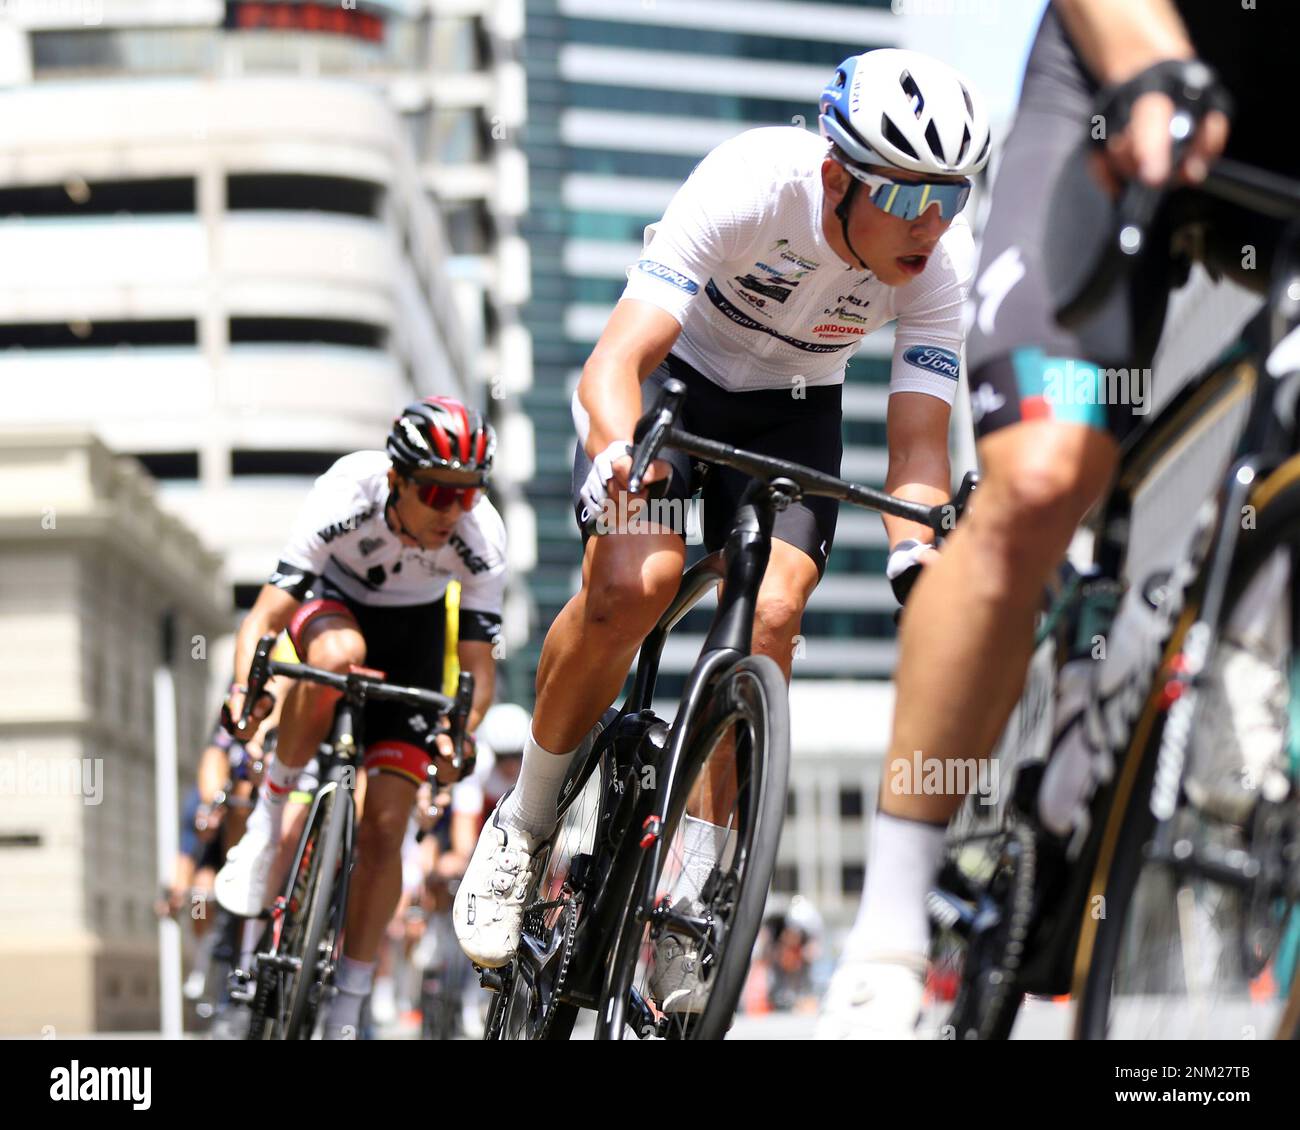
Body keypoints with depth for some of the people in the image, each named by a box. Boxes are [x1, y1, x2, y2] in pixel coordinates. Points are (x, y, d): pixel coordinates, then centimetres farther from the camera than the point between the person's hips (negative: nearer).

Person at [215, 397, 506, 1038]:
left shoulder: (481, 539, -30)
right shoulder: (346, 498, -36)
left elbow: (478, 667, -24)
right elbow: (267, 615, -36)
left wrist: (458, 734, -44)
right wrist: (244, 688, -55)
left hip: (414, 630, 1)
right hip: (332, 599, -1)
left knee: (385, 828, -9)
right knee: (339, 655, -41)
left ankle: (345, 1015, 2)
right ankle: (271, 809, -18)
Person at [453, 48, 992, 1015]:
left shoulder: (944, 256, -24)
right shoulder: (750, 185, -34)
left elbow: (918, 446, -21)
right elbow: (615, 363, -38)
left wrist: (919, 561, -40)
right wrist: (615, 454, -59)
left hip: (792, 408, 3)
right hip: (675, 368, -3)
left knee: (771, 616, -22)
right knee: (632, 583, -27)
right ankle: (523, 825, -3)